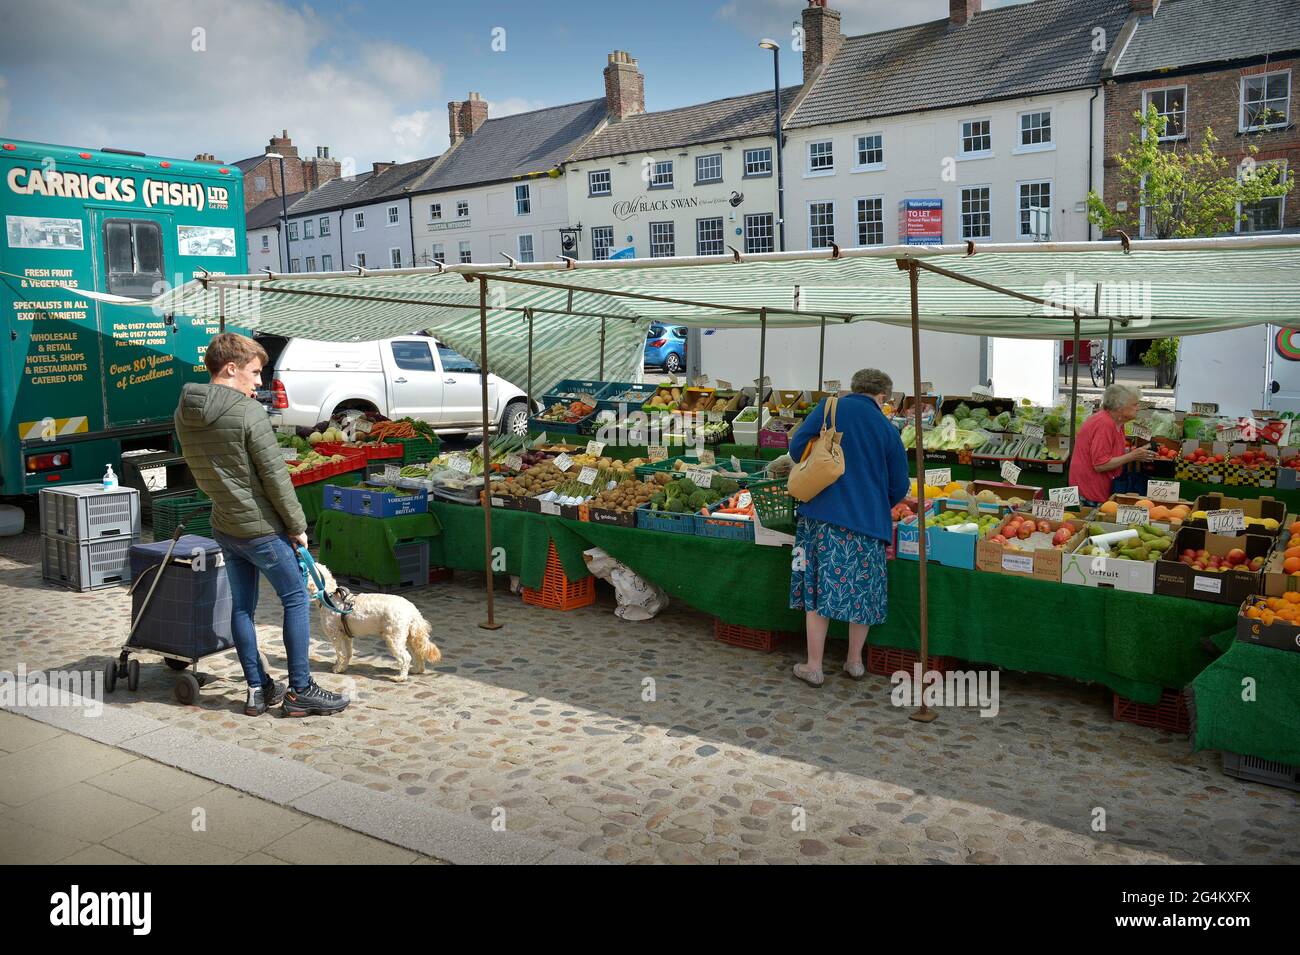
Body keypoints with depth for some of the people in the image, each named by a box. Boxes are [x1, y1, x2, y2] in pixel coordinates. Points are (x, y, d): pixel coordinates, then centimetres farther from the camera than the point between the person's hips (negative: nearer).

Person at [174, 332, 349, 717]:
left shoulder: (184, 413, 4)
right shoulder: (248, 412, -20)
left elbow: (199, 471, 13)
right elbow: (275, 477, -17)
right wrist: (298, 526, -8)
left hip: (224, 527, 8)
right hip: (261, 528, -7)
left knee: (242, 606, 14)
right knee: (296, 601, 4)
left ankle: (258, 689, 21)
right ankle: (299, 692, 8)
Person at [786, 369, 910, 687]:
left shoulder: (829, 408, 1)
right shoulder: (887, 429, 5)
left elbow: (797, 447, -2)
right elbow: (900, 486, 8)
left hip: (823, 514, -1)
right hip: (869, 519, 1)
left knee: (818, 588, 5)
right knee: (862, 589, 14)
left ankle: (813, 667, 8)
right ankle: (855, 661, 27)